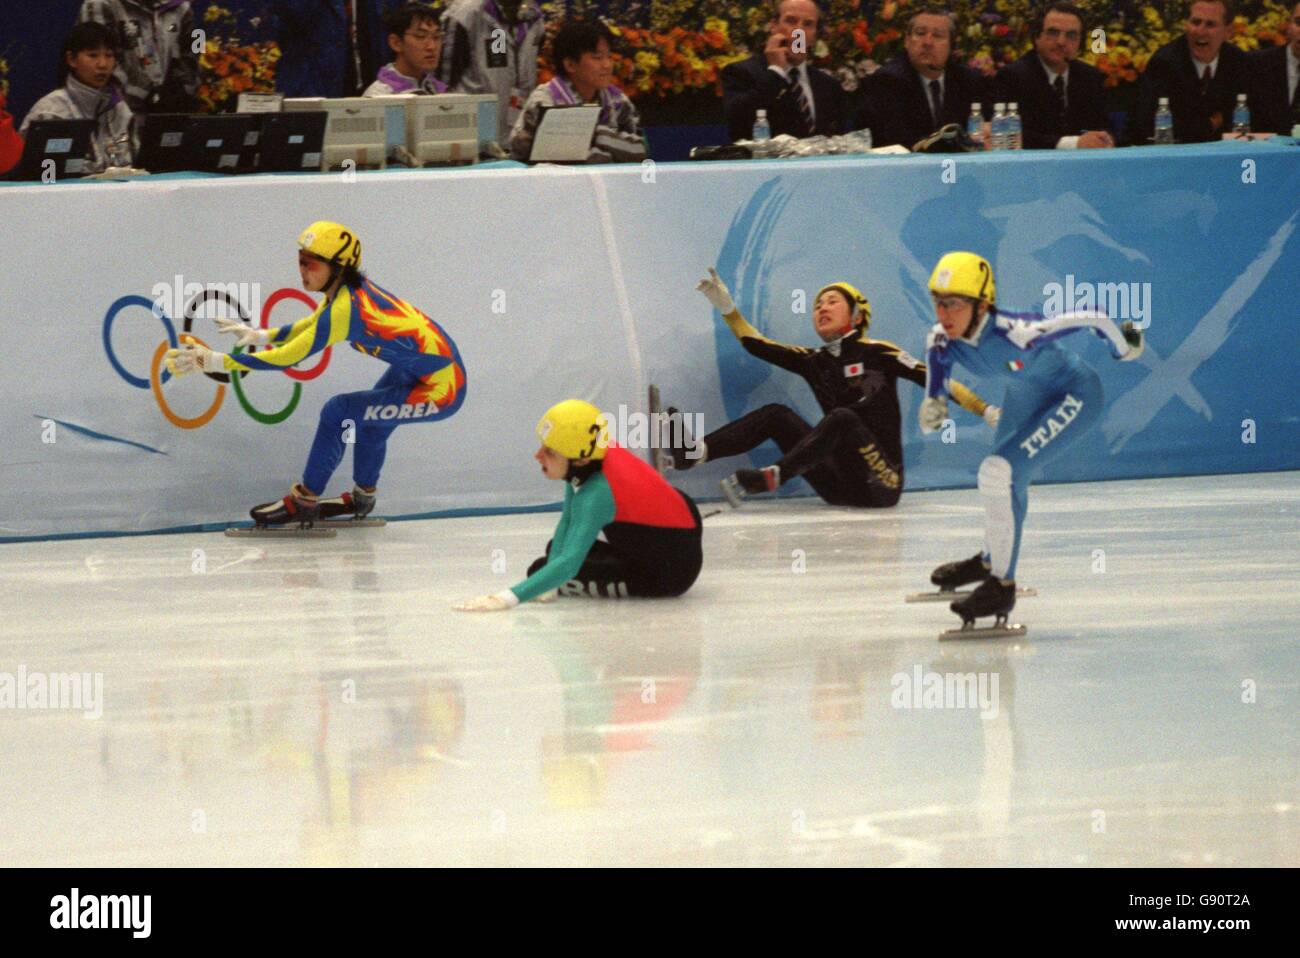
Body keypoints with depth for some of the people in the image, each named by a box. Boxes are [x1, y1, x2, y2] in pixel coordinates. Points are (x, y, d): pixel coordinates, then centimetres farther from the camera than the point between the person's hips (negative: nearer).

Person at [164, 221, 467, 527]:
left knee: (339, 412, -9)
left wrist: (217, 361, -26)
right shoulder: (348, 287, 1)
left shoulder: (346, 308, -26)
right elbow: (314, 325, 21)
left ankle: (304, 502, 4)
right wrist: (262, 336, 11)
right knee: (369, 415, 30)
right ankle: (363, 497, 49)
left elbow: (290, 357, -27)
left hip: (439, 389, -10)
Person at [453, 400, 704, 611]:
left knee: (539, 570, -10)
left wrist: (506, 599, -47)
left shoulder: (596, 493, -33)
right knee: (557, 547, 18)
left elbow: (568, 563, -39)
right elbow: (567, 522, -4)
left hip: (671, 572, -8)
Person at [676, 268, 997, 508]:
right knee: (777, 416, -3)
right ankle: (692, 453, -23)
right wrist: (726, 308, 4)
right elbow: (756, 345, 14)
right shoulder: (814, 362, 16)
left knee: (843, 419, -29)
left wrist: (985, 411, -13)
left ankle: (773, 476, -47)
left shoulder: (875, 353, 1)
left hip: (881, 482, -5)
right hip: (841, 489, 5)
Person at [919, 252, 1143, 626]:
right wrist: (933, 405, -15)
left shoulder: (1017, 334, -41)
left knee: (1002, 472, -21)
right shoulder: (942, 342, -22)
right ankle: (991, 561, 53)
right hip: (1025, 396, 7)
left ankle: (1002, 585, -8)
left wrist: (1124, 349, -11)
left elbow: (1094, 319, -29)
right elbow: (937, 374, 4)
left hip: (1075, 396, -7)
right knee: (1004, 477, 25)